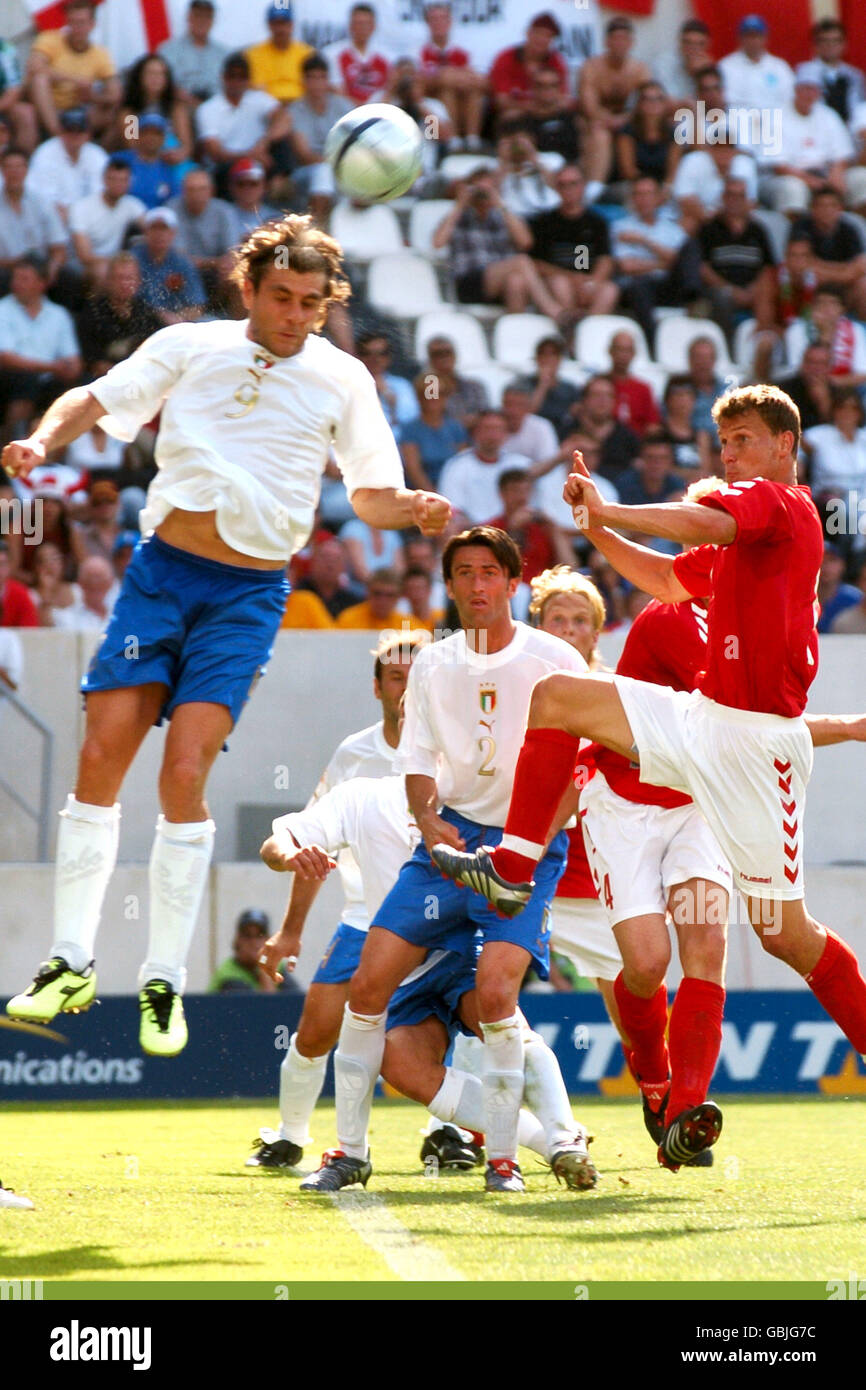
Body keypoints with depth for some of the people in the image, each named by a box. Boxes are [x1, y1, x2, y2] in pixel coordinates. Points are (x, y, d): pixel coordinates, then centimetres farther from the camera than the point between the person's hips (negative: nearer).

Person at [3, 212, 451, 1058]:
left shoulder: (341, 379, 7)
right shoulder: (189, 348, 7)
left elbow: (371, 495, 12)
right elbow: (97, 400, 5)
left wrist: (415, 509, -10)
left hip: (249, 593, -1)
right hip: (161, 572, 1)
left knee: (184, 772, -13)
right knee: (101, 756, -6)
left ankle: (164, 979, -3)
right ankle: (71, 964, 4)